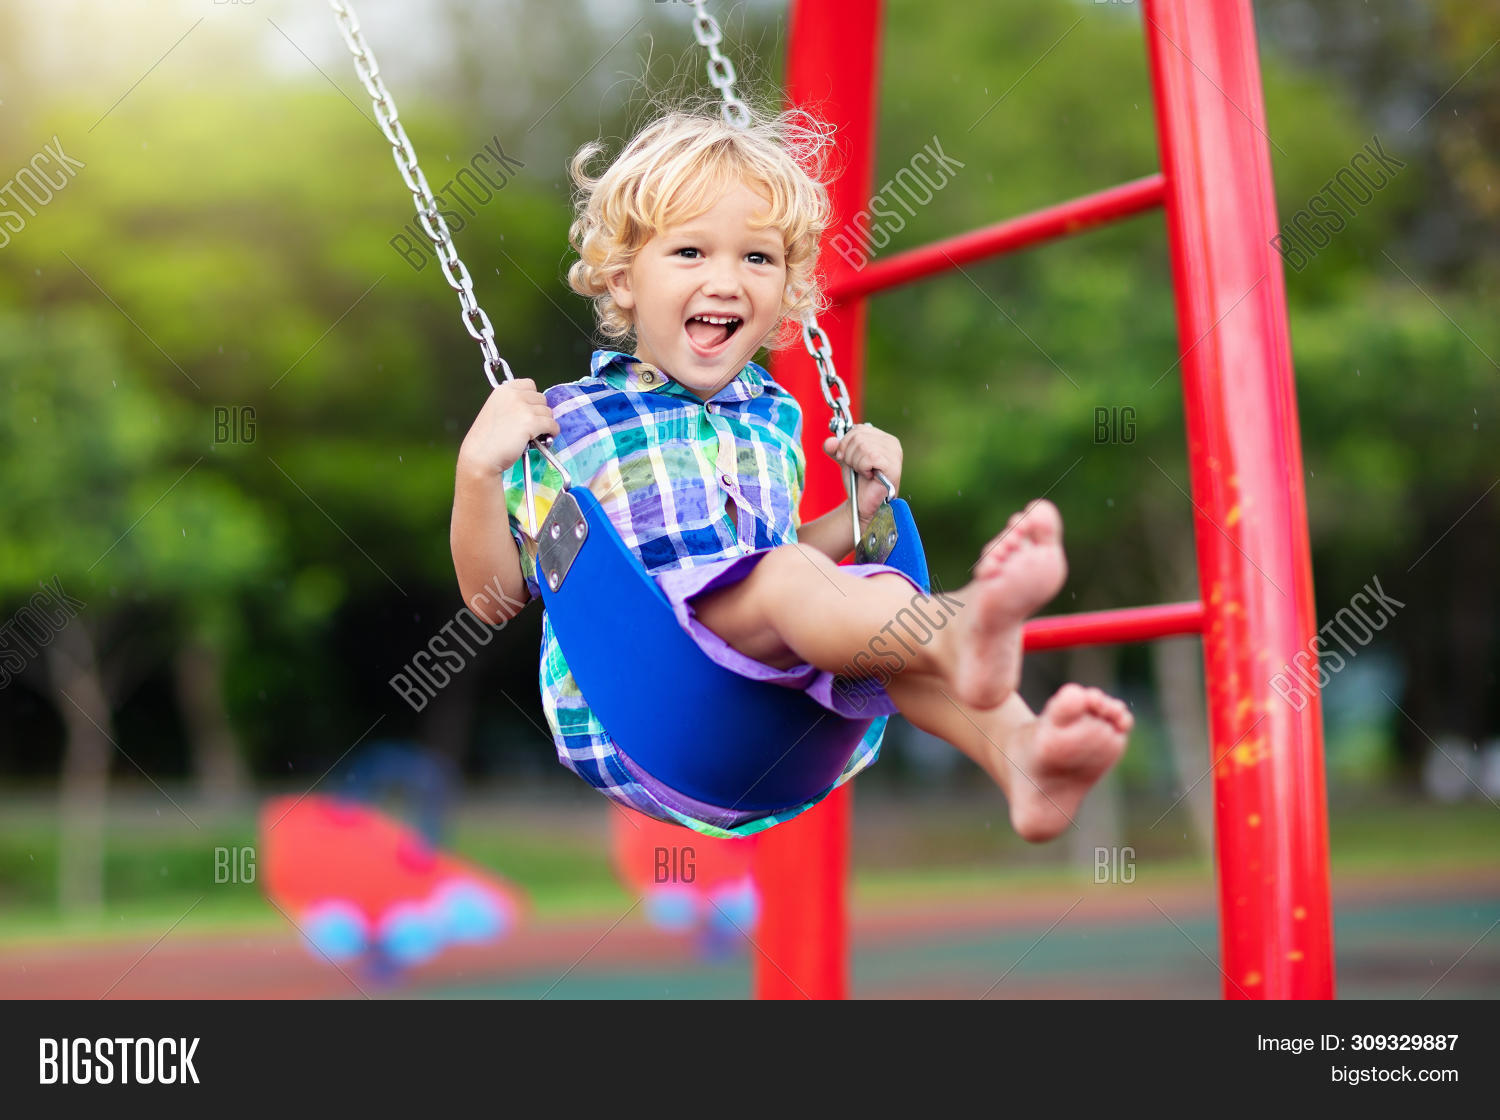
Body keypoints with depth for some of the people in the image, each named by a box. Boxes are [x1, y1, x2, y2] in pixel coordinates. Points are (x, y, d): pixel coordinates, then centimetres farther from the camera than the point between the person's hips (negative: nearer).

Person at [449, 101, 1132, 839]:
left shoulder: (773, 417, 25)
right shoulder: (566, 421, 10)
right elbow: (492, 599, 8)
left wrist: (862, 506, 18)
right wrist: (478, 469, -8)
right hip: (635, 714, -5)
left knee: (885, 612, -27)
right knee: (784, 580, -33)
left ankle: (1017, 751, -54)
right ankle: (962, 632, -62)